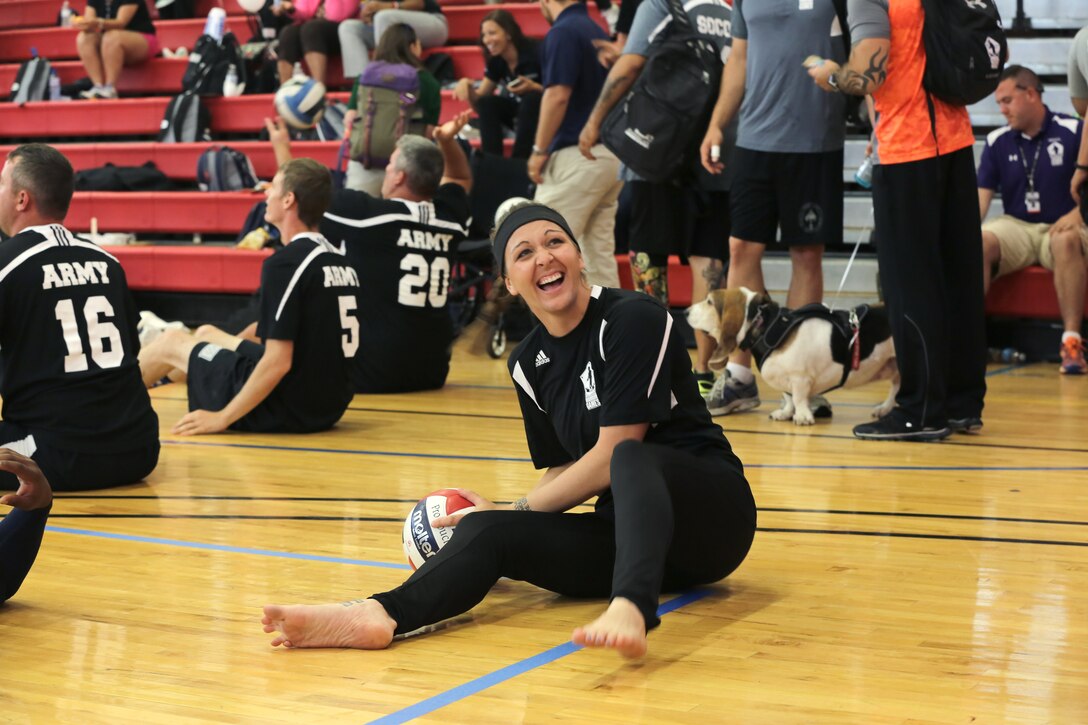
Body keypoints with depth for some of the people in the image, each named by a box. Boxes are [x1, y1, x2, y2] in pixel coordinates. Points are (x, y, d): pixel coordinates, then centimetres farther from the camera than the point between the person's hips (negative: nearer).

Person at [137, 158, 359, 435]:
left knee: (171, 342, 13)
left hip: (285, 411, -8)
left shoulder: (285, 264, -19)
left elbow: (278, 362, -23)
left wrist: (222, 418, -15)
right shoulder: (340, 261, 6)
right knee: (205, 333, 26)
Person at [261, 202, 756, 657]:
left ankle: (630, 609, -61)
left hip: (709, 516, -5)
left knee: (630, 459, -36)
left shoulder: (633, 319, -11)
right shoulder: (529, 364, 8)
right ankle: (382, 614, -46)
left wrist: (516, 509, -7)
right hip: (624, 530, 5)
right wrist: (503, 517, -2)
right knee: (490, 531, -18)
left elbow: (611, 456, -15)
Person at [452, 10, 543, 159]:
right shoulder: (496, 61, -3)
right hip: (519, 115, 5)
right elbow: (479, 104, 0)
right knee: (486, 103, -18)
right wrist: (467, 85, -21)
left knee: (531, 98, -35)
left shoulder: (535, 53, -20)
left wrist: (533, 87, -34)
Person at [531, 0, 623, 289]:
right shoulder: (597, 31, 16)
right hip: (612, 151, 9)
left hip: (578, 154, -9)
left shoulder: (562, 32, -10)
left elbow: (558, 95, -18)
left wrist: (539, 150, -11)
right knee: (600, 250, 10)